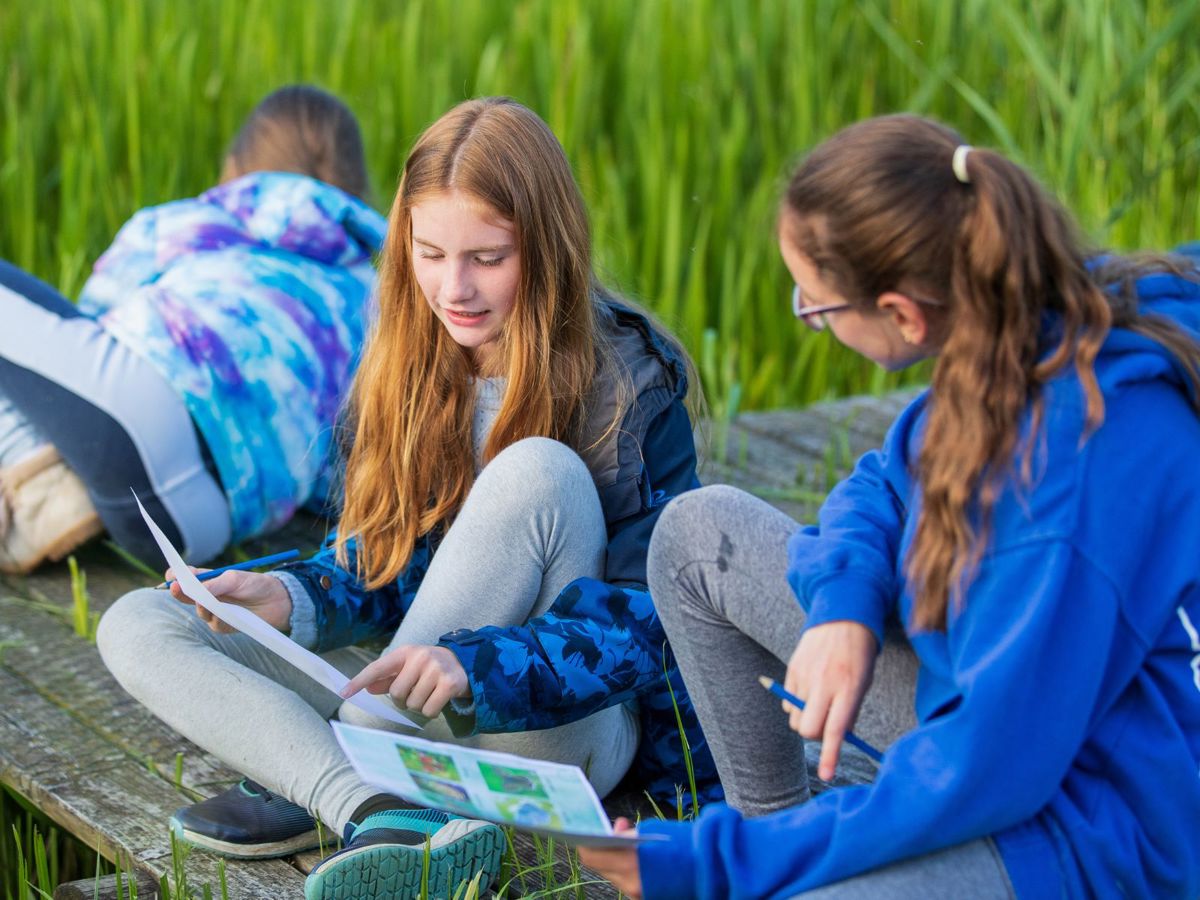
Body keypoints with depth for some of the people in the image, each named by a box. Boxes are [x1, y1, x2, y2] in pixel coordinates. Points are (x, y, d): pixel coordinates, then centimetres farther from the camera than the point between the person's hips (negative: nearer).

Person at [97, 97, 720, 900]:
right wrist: (294, 601, -16)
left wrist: (475, 667, -34)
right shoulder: (407, 366, 3)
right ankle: (375, 814, -35)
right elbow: (380, 563, 7)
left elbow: (645, 619, -19)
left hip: (562, 723, -5)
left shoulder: (630, 384, -13)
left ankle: (308, 791, -25)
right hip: (417, 714, 6)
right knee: (137, 627, -8)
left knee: (539, 472, -30)